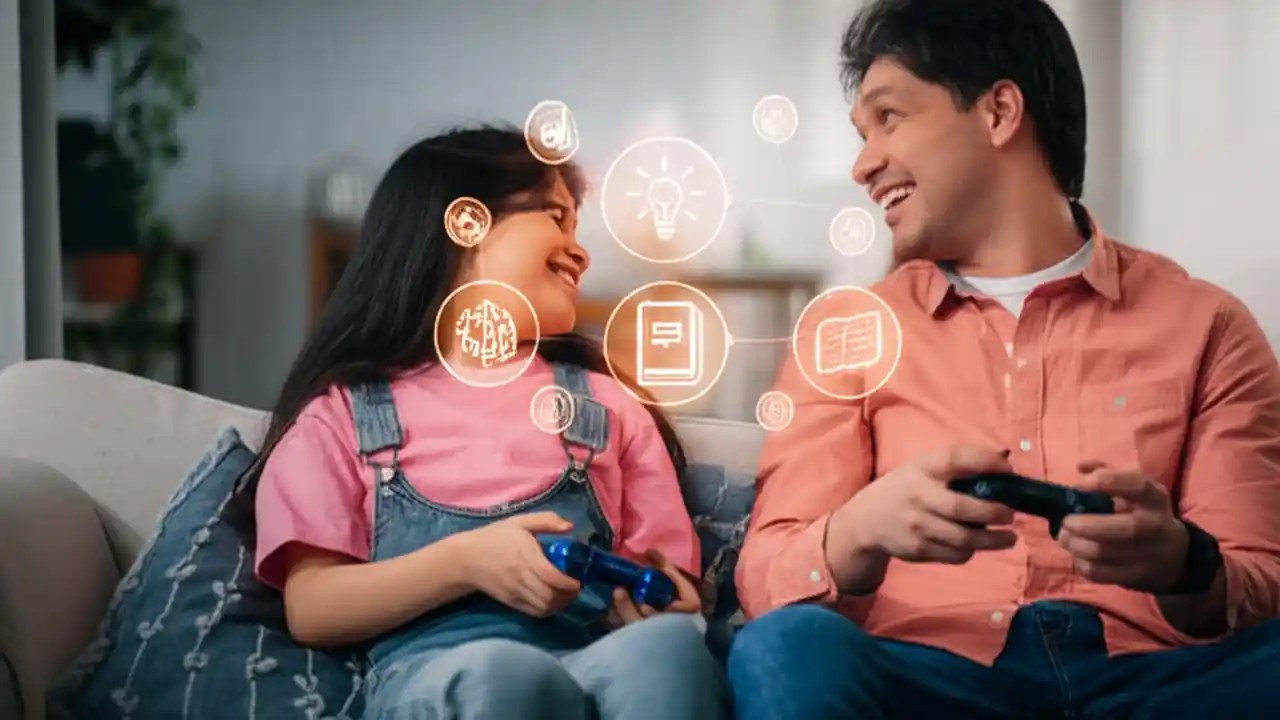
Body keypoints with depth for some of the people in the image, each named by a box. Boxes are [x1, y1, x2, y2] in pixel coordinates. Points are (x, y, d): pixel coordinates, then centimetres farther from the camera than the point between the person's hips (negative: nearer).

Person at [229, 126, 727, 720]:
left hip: (596, 660, 2)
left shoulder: (608, 404, 25)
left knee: (668, 644, -35)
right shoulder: (347, 411, 17)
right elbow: (310, 608, 6)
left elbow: (672, 587, 19)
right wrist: (465, 562, -10)